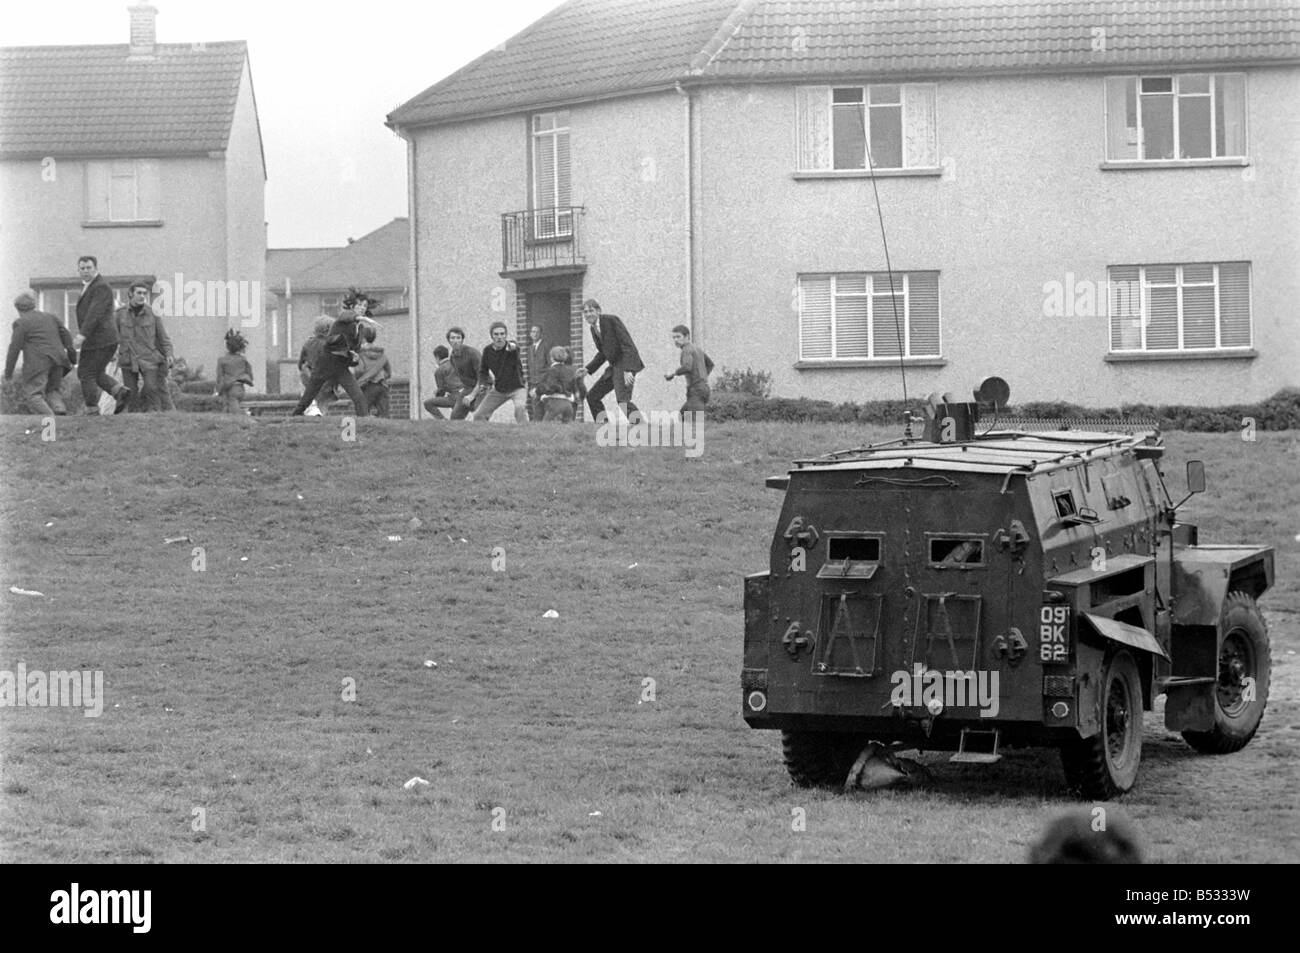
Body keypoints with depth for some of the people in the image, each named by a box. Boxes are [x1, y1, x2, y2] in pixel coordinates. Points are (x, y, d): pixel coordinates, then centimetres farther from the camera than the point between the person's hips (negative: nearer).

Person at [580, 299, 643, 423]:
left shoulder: (612, 320, -14)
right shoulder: (594, 329, 11)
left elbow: (627, 345, -19)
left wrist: (627, 370, -27)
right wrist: (588, 370, 12)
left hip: (626, 363, -10)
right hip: (615, 366, 10)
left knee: (623, 400, -27)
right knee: (592, 397, 12)